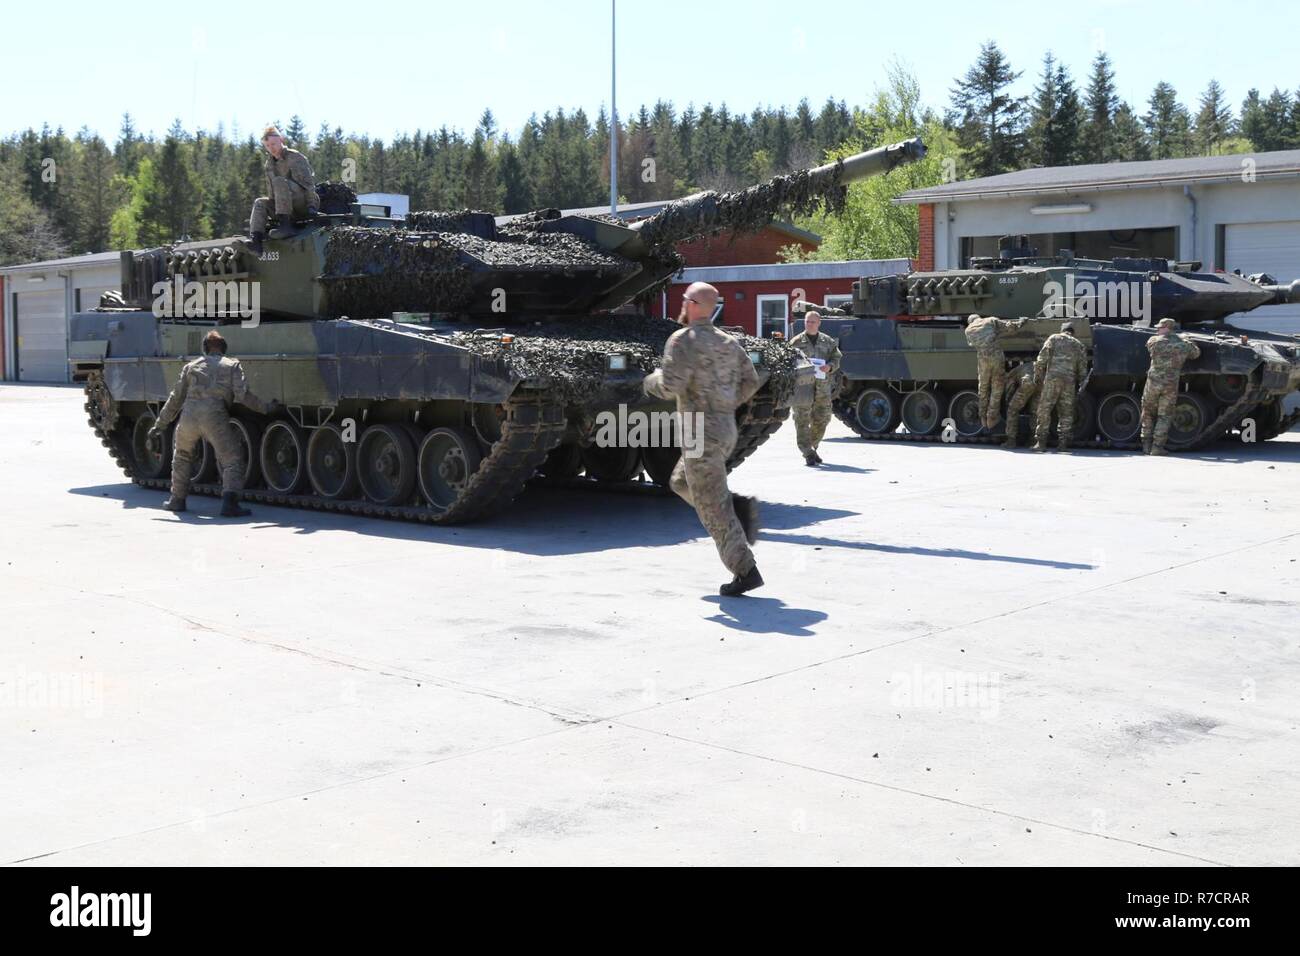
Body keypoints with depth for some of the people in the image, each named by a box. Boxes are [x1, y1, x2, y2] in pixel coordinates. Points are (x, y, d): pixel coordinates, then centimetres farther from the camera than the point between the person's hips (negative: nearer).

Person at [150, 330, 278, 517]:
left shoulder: (191, 366, 22)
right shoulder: (232, 365, 14)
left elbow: (175, 399, 21)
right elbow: (242, 395, -1)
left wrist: (160, 424, 26)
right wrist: (266, 408, 7)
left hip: (189, 416, 4)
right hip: (215, 418, -4)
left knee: (182, 456, 27)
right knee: (232, 459, 1)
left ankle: (177, 500, 31)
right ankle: (229, 502, -16)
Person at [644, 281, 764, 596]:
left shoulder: (684, 340, -13)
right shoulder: (728, 341, 11)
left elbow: (670, 387, -21)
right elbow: (751, 382, 12)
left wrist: (652, 380, 1)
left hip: (702, 434, -8)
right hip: (726, 430, 8)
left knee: (713, 510, -1)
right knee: (681, 481, 26)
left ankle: (745, 572, 0)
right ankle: (740, 506, 9)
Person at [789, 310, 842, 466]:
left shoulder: (828, 342, 12)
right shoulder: (796, 342, 4)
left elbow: (837, 358, 12)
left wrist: (829, 367, -9)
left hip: (822, 386, 3)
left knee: (822, 419, 7)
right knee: (802, 420, -8)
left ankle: (812, 447, 27)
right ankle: (808, 454, -5)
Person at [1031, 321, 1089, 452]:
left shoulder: (1054, 339, 12)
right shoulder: (1079, 345, 20)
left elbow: (1042, 359, 0)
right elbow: (1083, 370, 14)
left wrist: (1037, 376, 5)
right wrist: (1080, 384, 24)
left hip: (1052, 378, -3)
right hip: (1069, 382, 3)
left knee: (1044, 410, 0)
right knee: (1066, 413, 10)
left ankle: (1041, 442, -4)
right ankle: (1063, 443, 5)